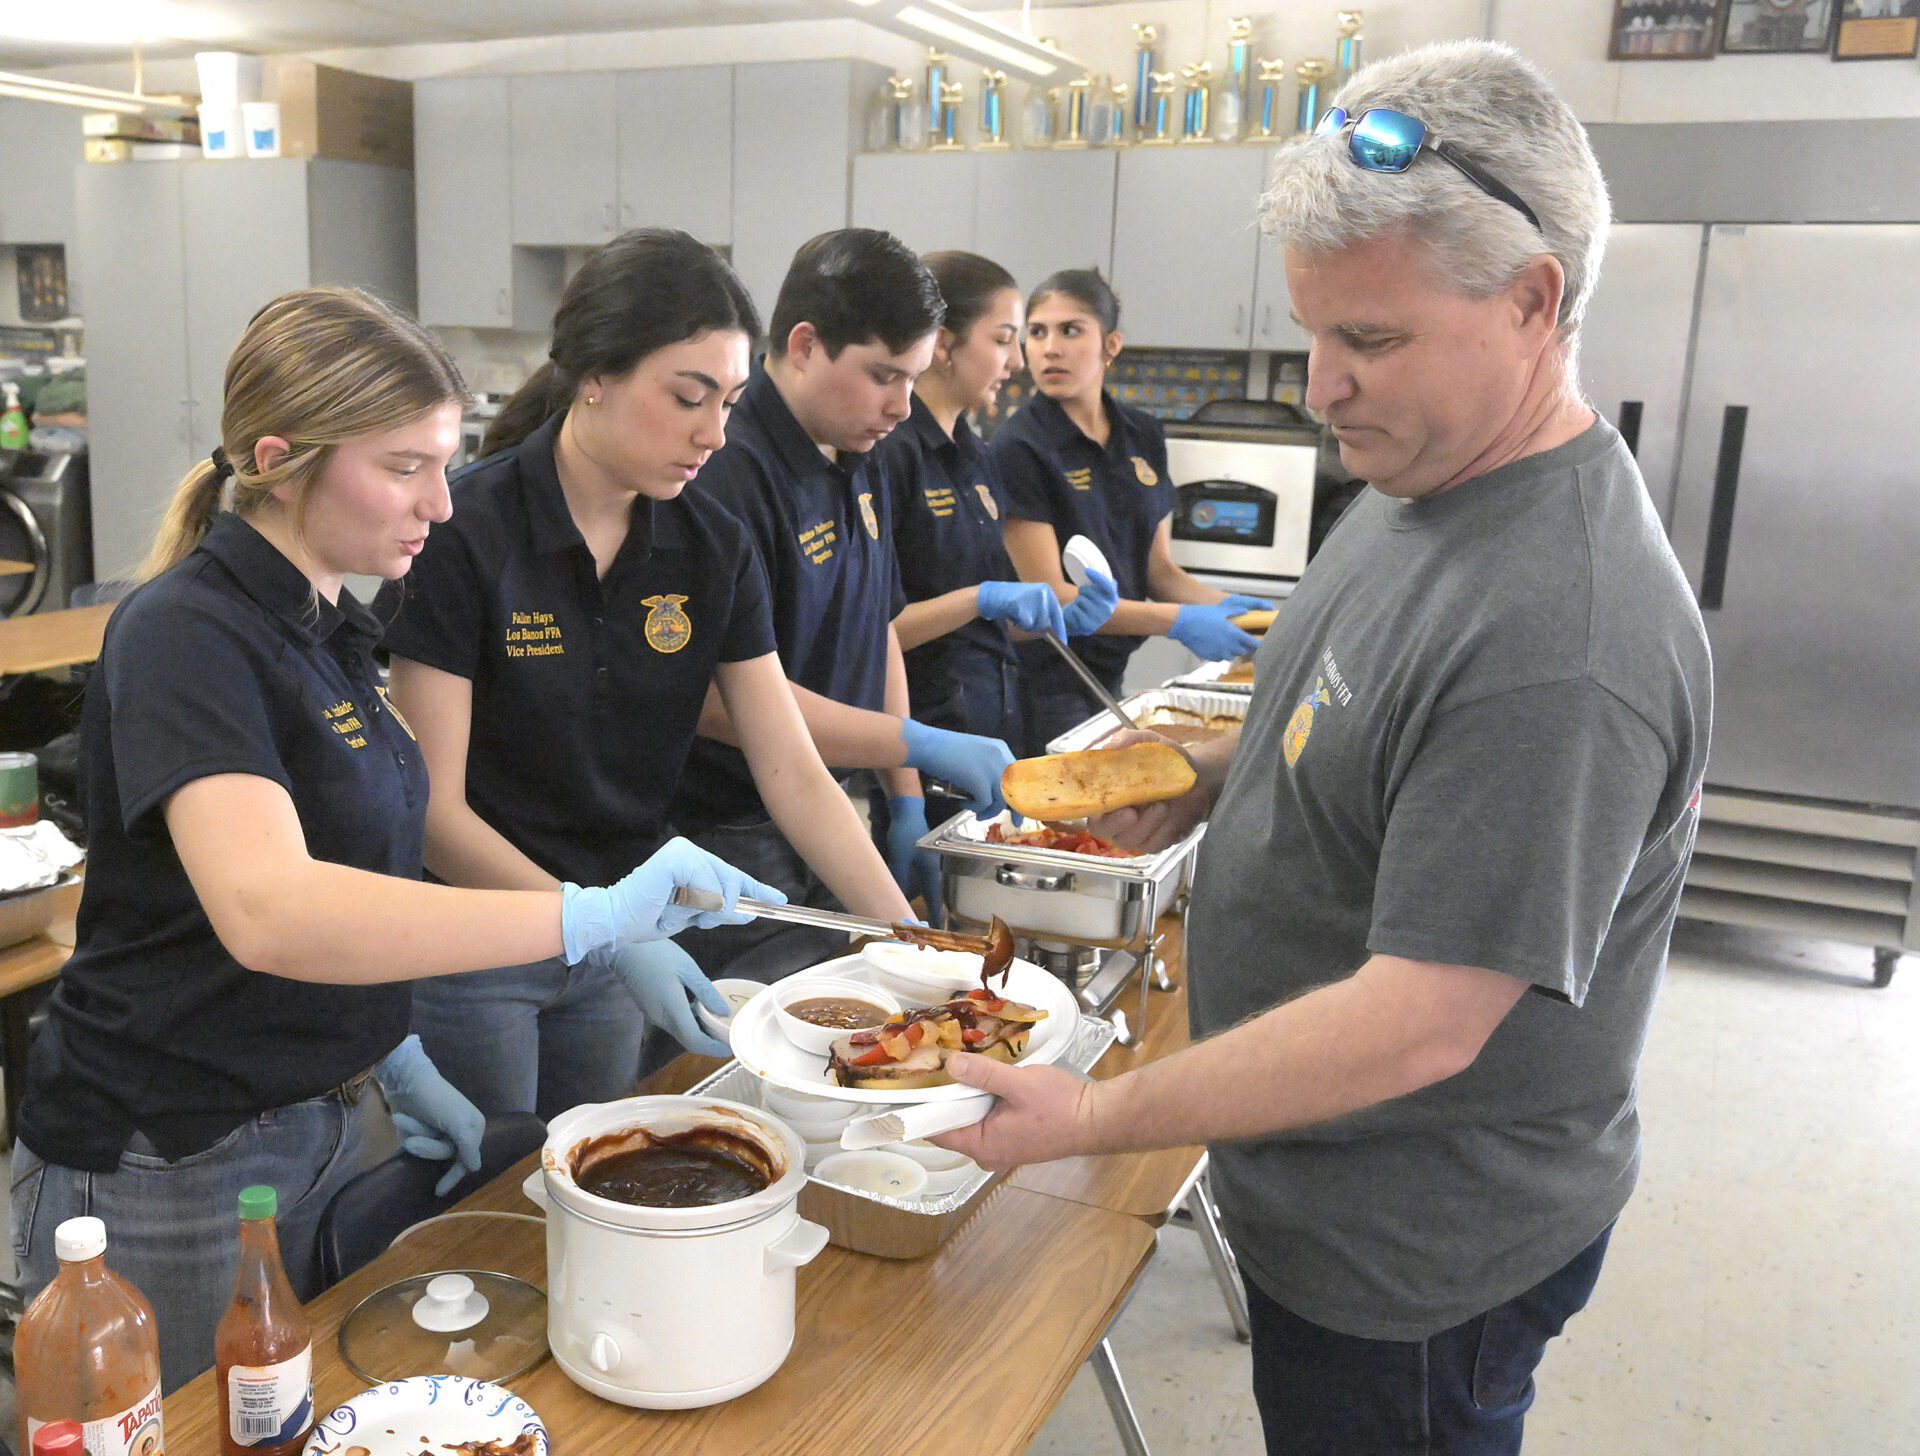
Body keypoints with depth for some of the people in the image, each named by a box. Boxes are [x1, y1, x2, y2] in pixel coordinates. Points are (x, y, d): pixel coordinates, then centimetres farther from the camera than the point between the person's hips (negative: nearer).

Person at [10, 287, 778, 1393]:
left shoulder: (329, 626, 6)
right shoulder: (185, 636, -21)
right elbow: (265, 912, -38)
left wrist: (396, 1061, 6)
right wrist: (596, 917, -40)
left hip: (326, 1121, 8)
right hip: (168, 1166, -8)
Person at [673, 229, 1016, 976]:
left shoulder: (861, 464, 9)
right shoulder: (729, 473, -20)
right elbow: (723, 701, -25)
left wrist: (905, 804, 11)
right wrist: (924, 746, -22)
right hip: (738, 845, -8)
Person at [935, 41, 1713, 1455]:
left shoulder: (1559, 642, -32)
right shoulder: (1425, 480, -1)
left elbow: (1420, 1023, -30)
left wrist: (1096, 1117, -23)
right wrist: (1221, 774, 1)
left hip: (1414, 1268, -8)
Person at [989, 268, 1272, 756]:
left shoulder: (1143, 437, 8)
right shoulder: (1019, 449, -12)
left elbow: (1160, 570, 13)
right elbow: (1048, 596, -16)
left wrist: (1226, 604, -6)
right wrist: (1179, 622, -21)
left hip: (1109, 676, 6)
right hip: (1042, 687, -6)